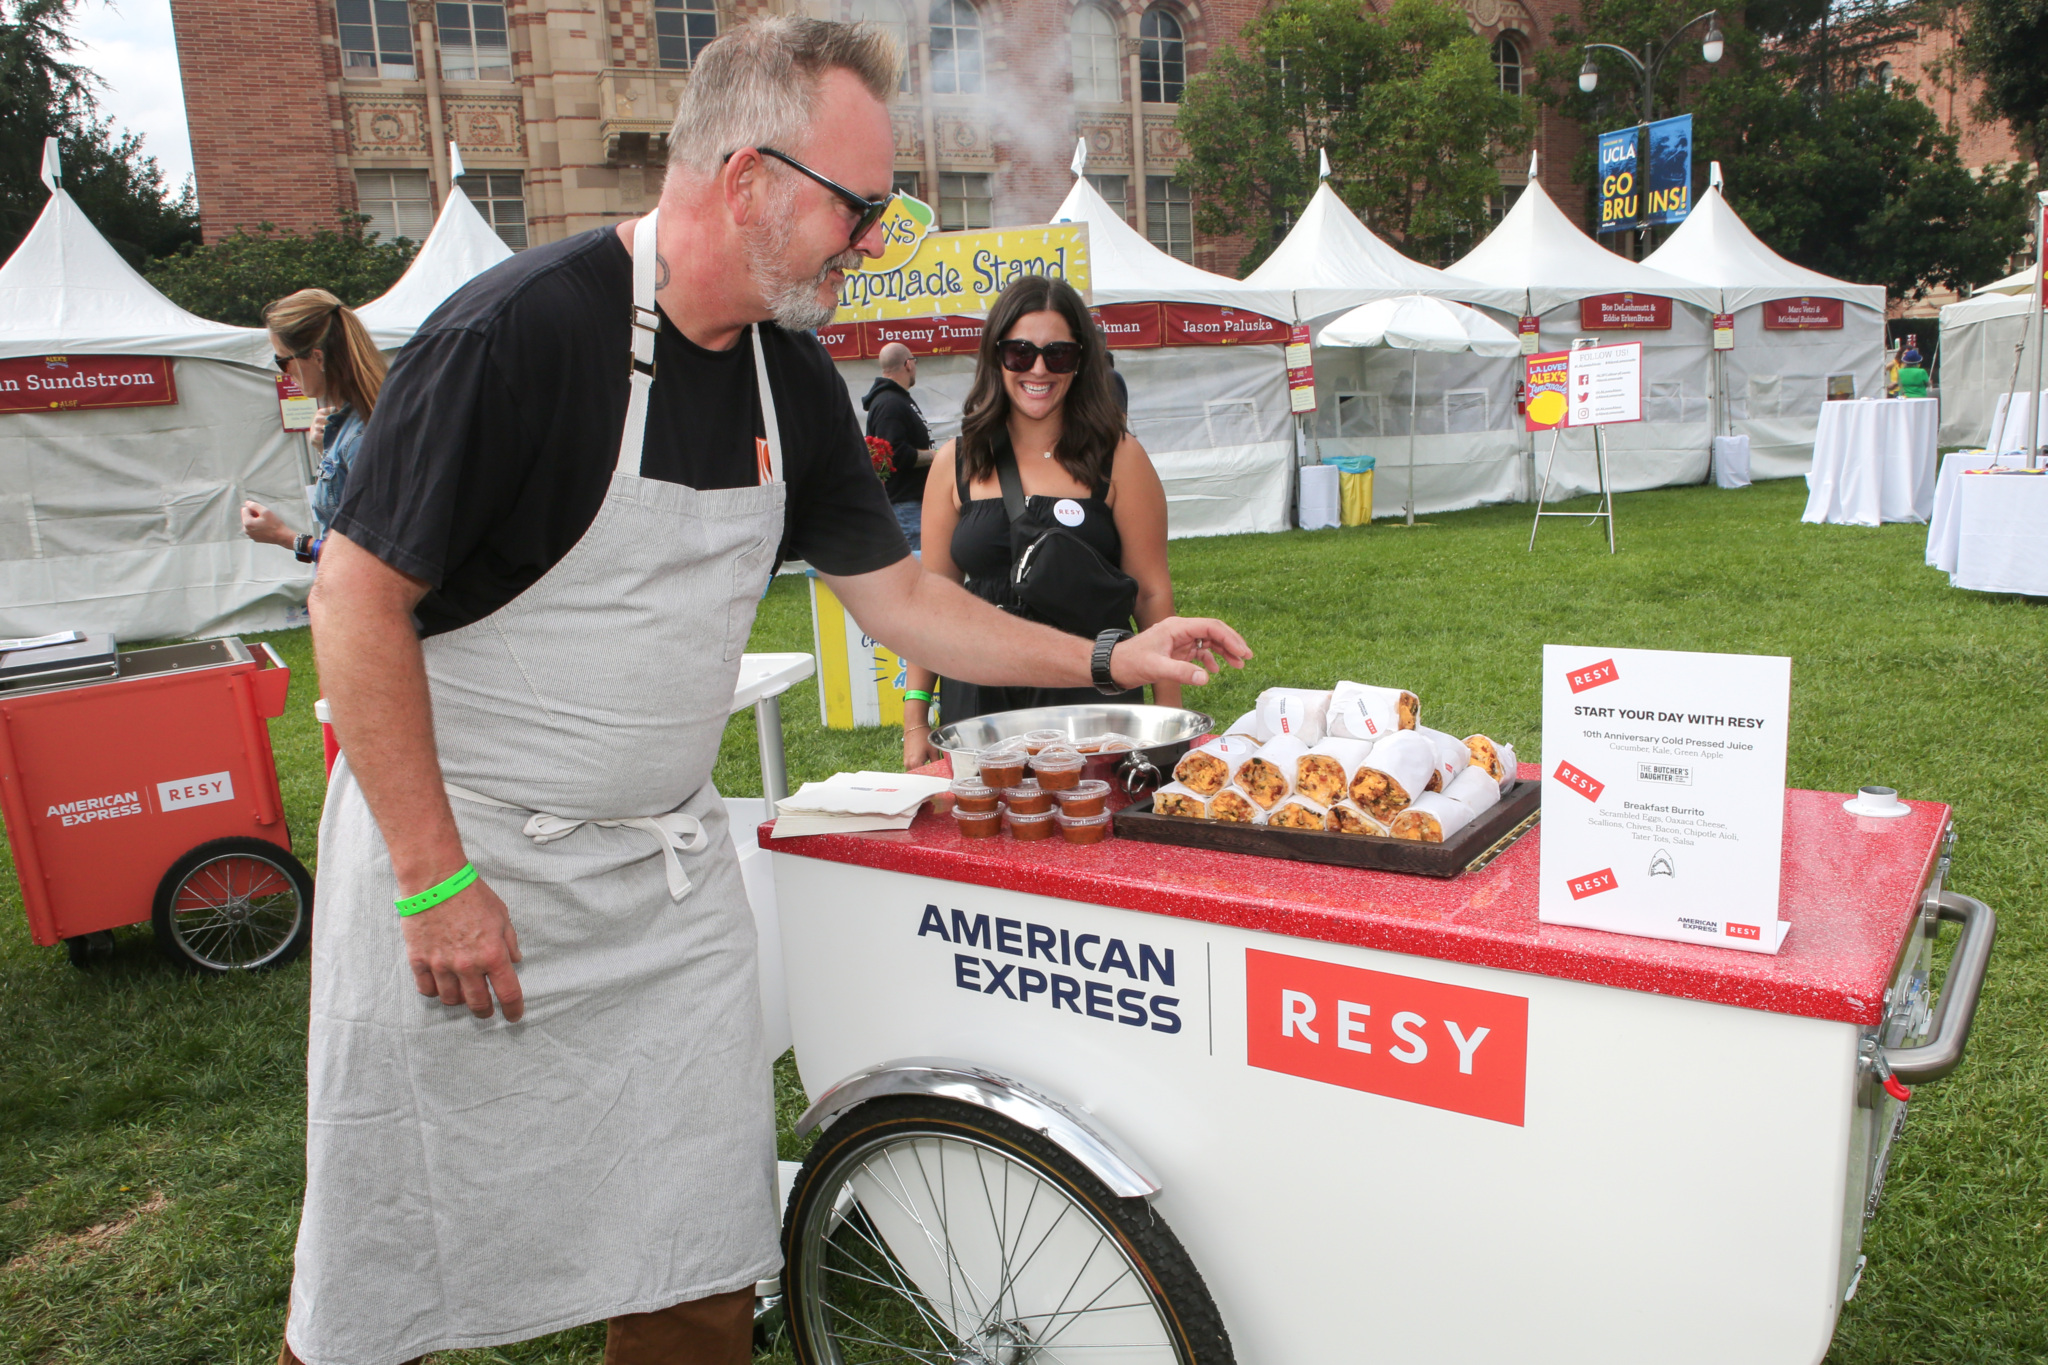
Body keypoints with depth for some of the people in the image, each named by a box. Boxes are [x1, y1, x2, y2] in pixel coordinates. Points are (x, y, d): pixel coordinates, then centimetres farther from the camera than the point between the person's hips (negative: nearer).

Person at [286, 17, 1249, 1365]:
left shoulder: (793, 375, 3)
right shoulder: (523, 328, -19)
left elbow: (900, 599, 9)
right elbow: (359, 598, -16)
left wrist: (1109, 660, 3)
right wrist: (434, 880, -17)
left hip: (671, 871, 6)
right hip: (458, 857, -5)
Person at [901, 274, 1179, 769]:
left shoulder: (1118, 458, 1)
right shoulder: (956, 463, 7)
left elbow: (1153, 593, 1)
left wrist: (1169, 720, -3)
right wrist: (915, 720, 6)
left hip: (1094, 696, -1)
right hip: (979, 704, 2)